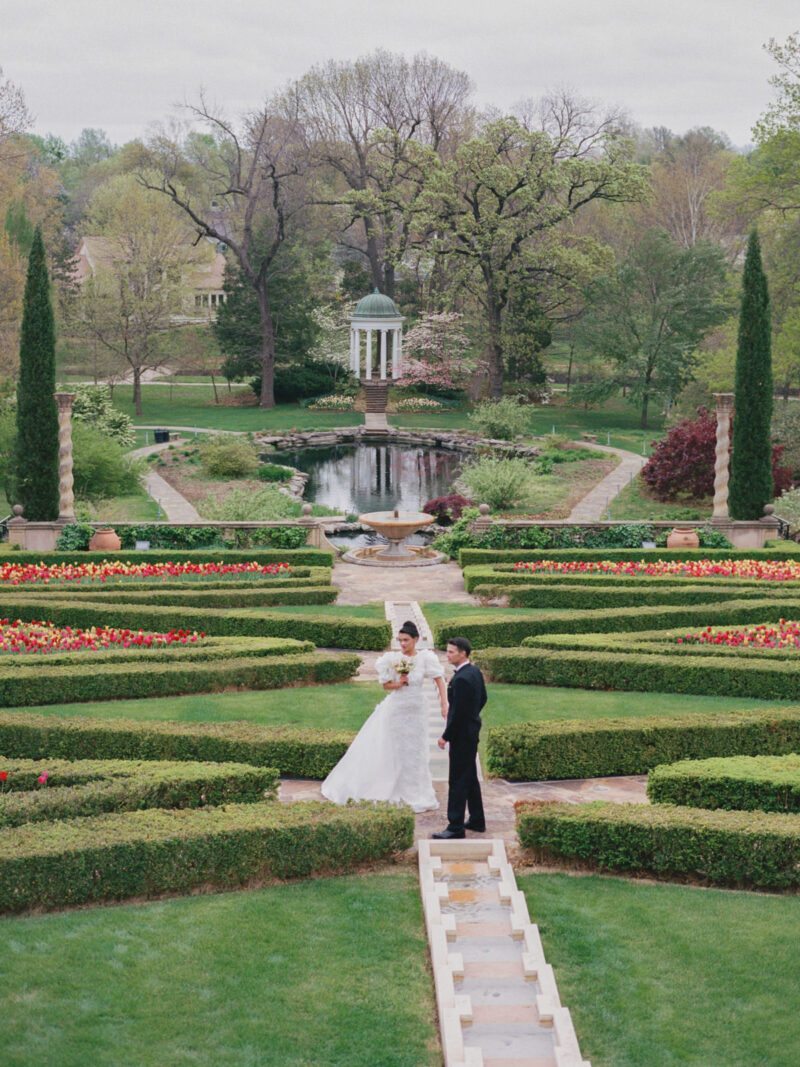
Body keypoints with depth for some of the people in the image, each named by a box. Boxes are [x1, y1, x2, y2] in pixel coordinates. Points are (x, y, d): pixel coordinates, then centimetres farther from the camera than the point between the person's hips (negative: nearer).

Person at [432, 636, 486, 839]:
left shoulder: (461, 679, -24)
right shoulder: (475, 672, 6)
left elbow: (458, 712, -24)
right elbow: (483, 698, 17)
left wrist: (446, 736, -17)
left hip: (462, 735, -10)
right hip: (472, 729, 10)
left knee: (458, 781, -5)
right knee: (471, 778, 19)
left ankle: (456, 827, -1)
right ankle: (477, 820, 28)